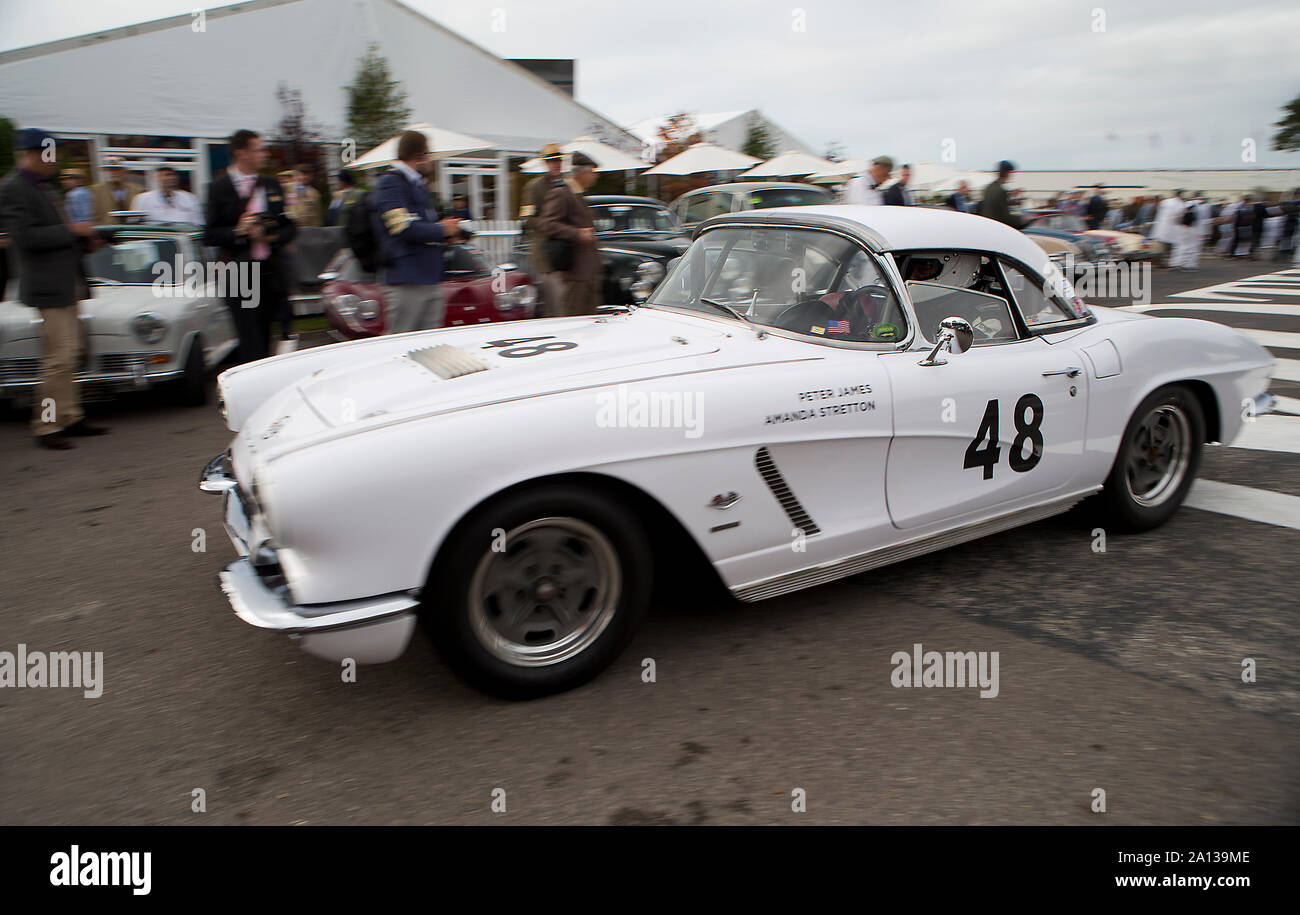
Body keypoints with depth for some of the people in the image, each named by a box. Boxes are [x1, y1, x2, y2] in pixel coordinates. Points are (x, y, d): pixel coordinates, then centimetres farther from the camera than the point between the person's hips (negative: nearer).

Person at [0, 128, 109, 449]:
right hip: (49, 287, -10)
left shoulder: (43, 187, 17)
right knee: (59, 358, -9)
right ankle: (46, 428, -1)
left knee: (70, 355, 14)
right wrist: (71, 230, -17)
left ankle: (71, 419, 22)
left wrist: (82, 237, 13)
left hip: (67, 285, 10)